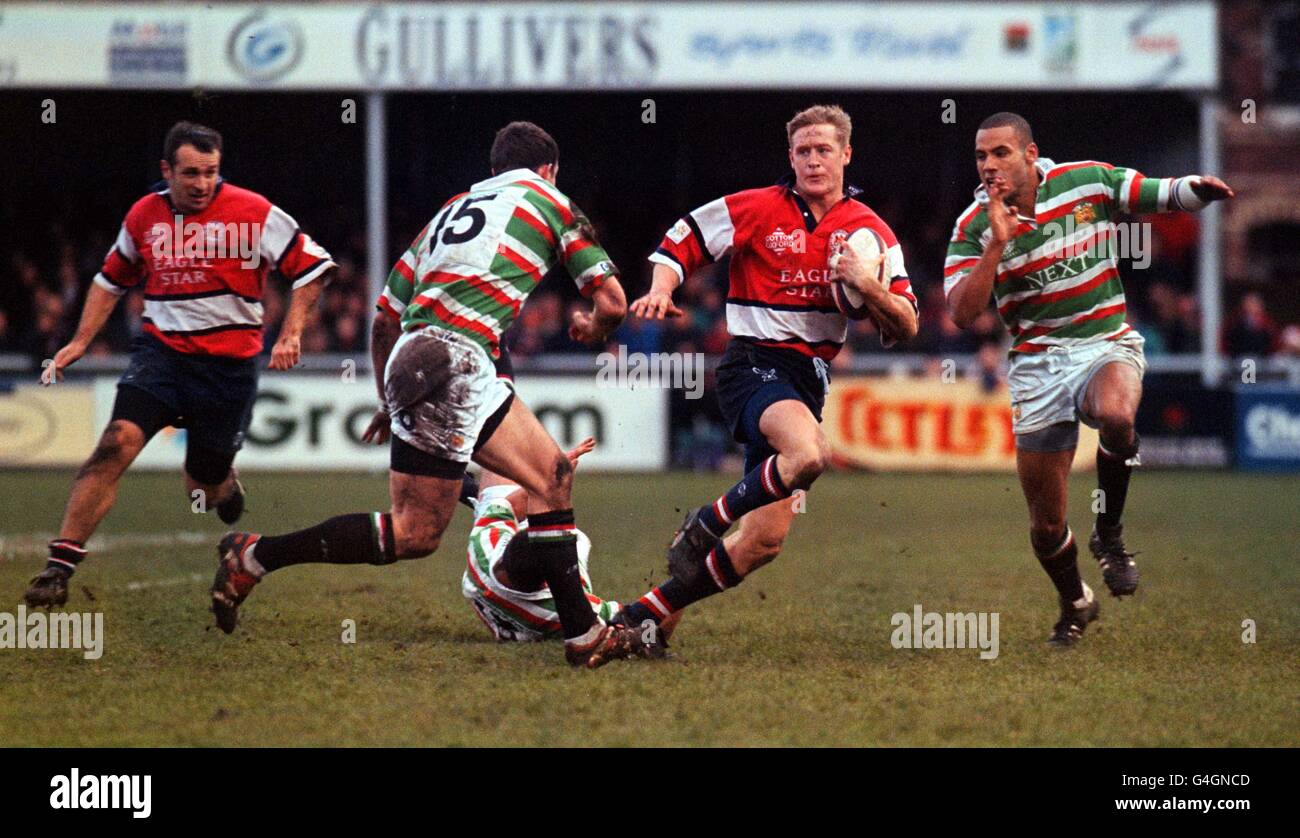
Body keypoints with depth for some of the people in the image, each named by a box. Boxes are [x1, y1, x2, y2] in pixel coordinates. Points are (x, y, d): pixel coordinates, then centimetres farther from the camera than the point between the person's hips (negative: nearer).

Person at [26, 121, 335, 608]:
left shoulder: (252, 213, -7)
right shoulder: (144, 216, 5)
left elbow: (312, 267, -2)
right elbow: (113, 279, 22)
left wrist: (291, 334, -10)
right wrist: (80, 341, 15)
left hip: (230, 362, -2)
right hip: (160, 349, 2)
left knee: (205, 485, 9)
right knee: (116, 443, -21)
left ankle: (226, 491, 51)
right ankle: (60, 565, -23)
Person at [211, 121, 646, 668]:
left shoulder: (455, 207, 29)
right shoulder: (550, 203, 13)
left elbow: (385, 318, 27)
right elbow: (612, 301, 9)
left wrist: (389, 401, 38)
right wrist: (592, 329, 33)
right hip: (452, 361, -8)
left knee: (551, 475, 14)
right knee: (415, 533, -4)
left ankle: (583, 633, 12)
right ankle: (253, 557, -2)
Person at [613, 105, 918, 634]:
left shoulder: (872, 232, 9)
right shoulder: (757, 209, -1)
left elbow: (906, 326, 6)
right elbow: (681, 241, 6)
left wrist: (868, 287, -12)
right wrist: (661, 291, -13)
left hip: (808, 381, 5)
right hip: (754, 365, -5)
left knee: (764, 541, -1)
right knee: (809, 454, -37)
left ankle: (640, 616, 10)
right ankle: (704, 526, -14)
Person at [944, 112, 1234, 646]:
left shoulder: (1087, 182, -4)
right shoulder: (973, 226, -3)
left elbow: (1165, 196, 4)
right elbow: (962, 313, -13)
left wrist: (1198, 190, -18)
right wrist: (997, 244, -22)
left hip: (1104, 345, -1)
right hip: (1036, 365, 2)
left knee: (1115, 415, -39)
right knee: (1046, 522, 2)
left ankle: (1109, 534, -14)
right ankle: (1075, 605, 34)